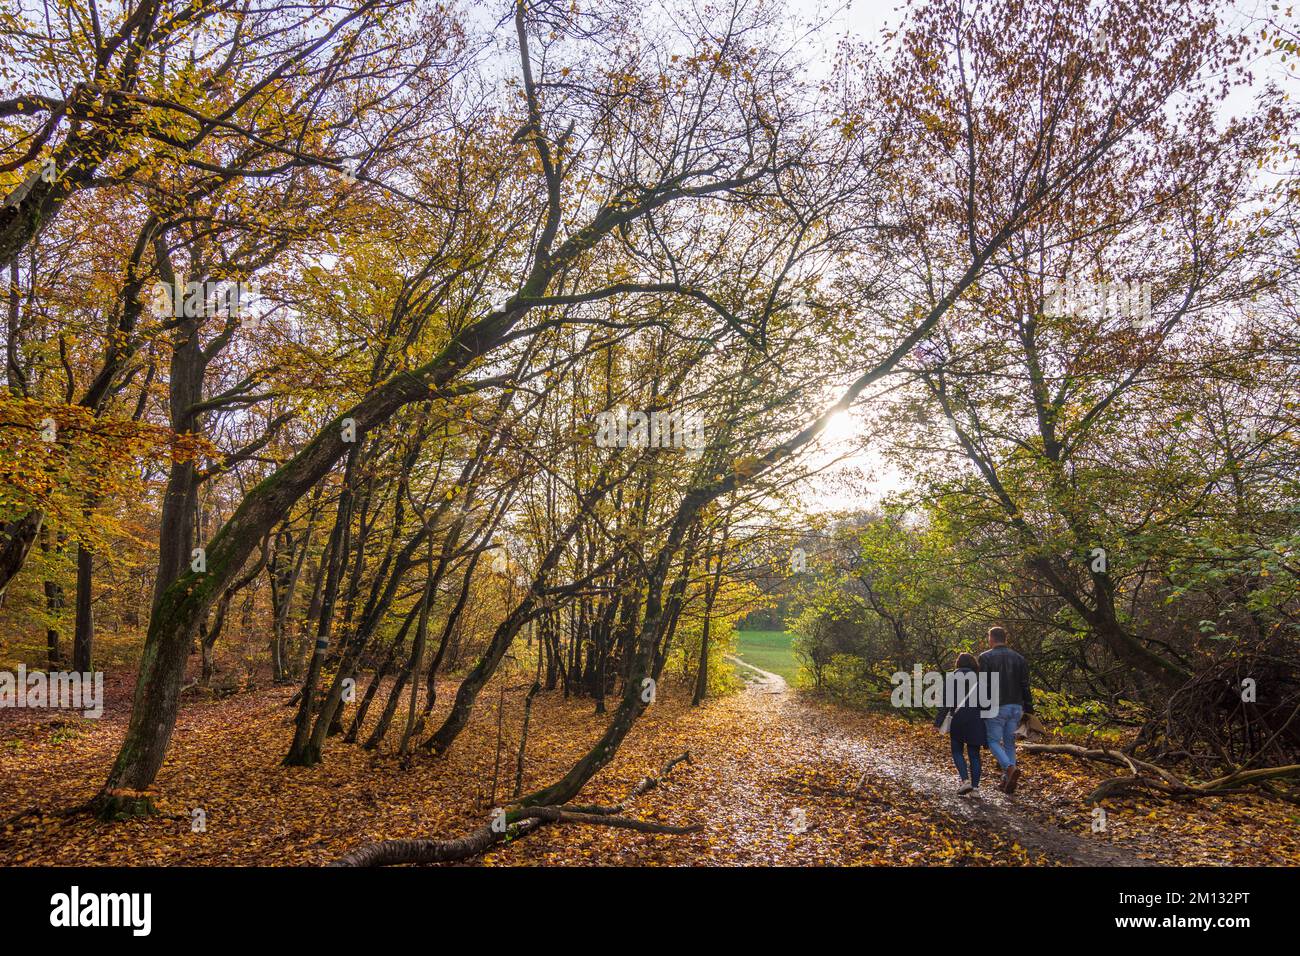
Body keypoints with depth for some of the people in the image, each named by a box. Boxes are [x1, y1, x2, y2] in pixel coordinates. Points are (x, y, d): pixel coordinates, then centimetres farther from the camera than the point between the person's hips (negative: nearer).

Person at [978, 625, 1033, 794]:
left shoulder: (986, 657, -6)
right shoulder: (1019, 658, 9)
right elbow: (1025, 686, 7)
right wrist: (1027, 709, 10)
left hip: (996, 708, -5)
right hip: (1016, 707, 5)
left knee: (994, 741, 4)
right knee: (1009, 742, 13)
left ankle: (1010, 768, -20)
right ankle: (1007, 781, 11)